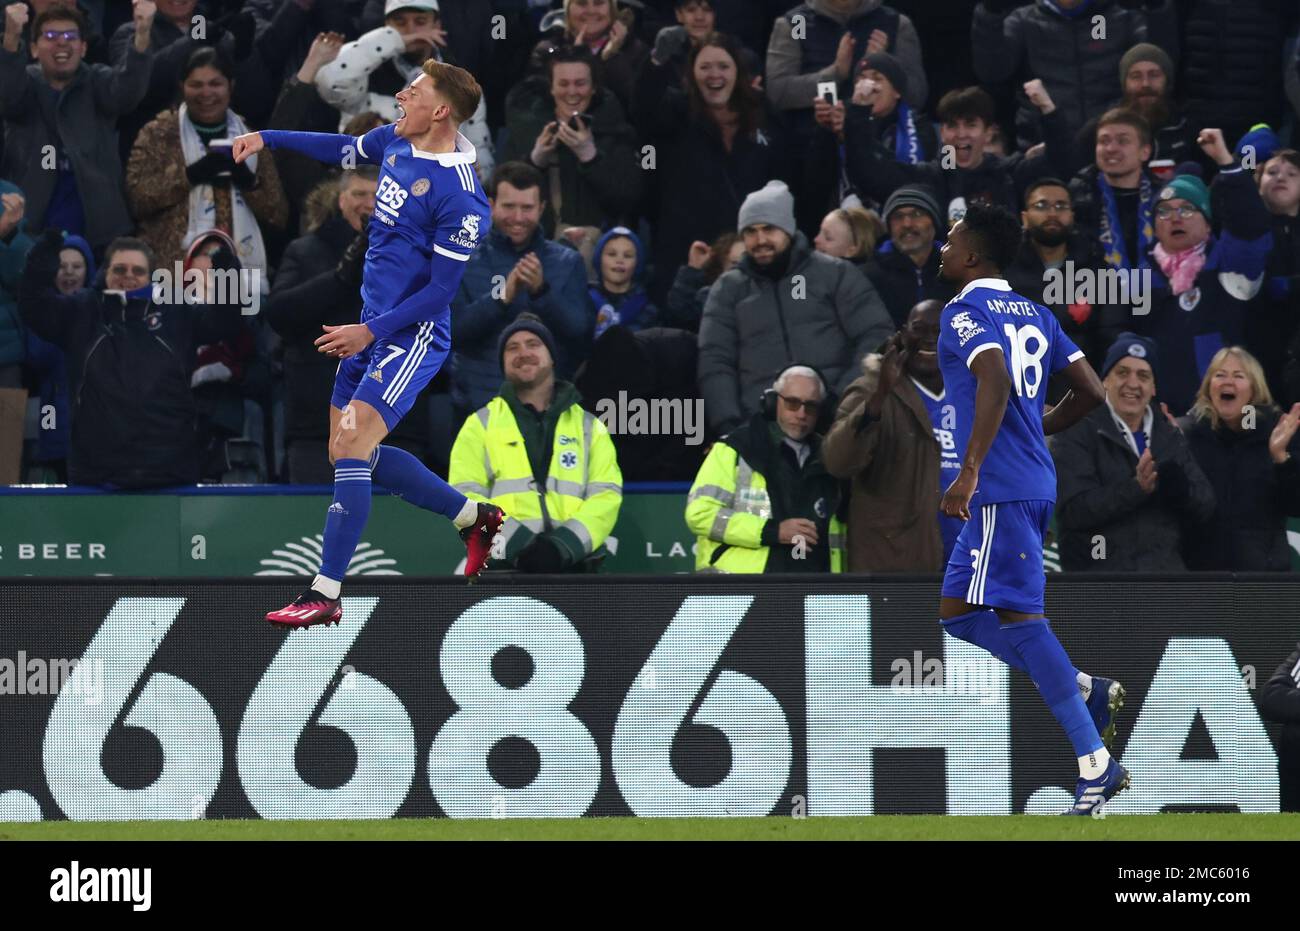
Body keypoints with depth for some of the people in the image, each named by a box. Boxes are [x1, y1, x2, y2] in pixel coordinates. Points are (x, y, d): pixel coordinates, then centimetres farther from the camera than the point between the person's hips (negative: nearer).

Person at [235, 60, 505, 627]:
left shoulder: (460, 197, -22)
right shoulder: (395, 142, 3)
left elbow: (440, 291, -20)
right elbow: (342, 149, 26)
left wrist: (371, 332, -22)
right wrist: (267, 139, 22)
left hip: (413, 335, -10)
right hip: (371, 329, 10)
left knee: (351, 447, -19)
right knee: (353, 455, 15)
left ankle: (325, 595, -19)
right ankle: (474, 517, 31)